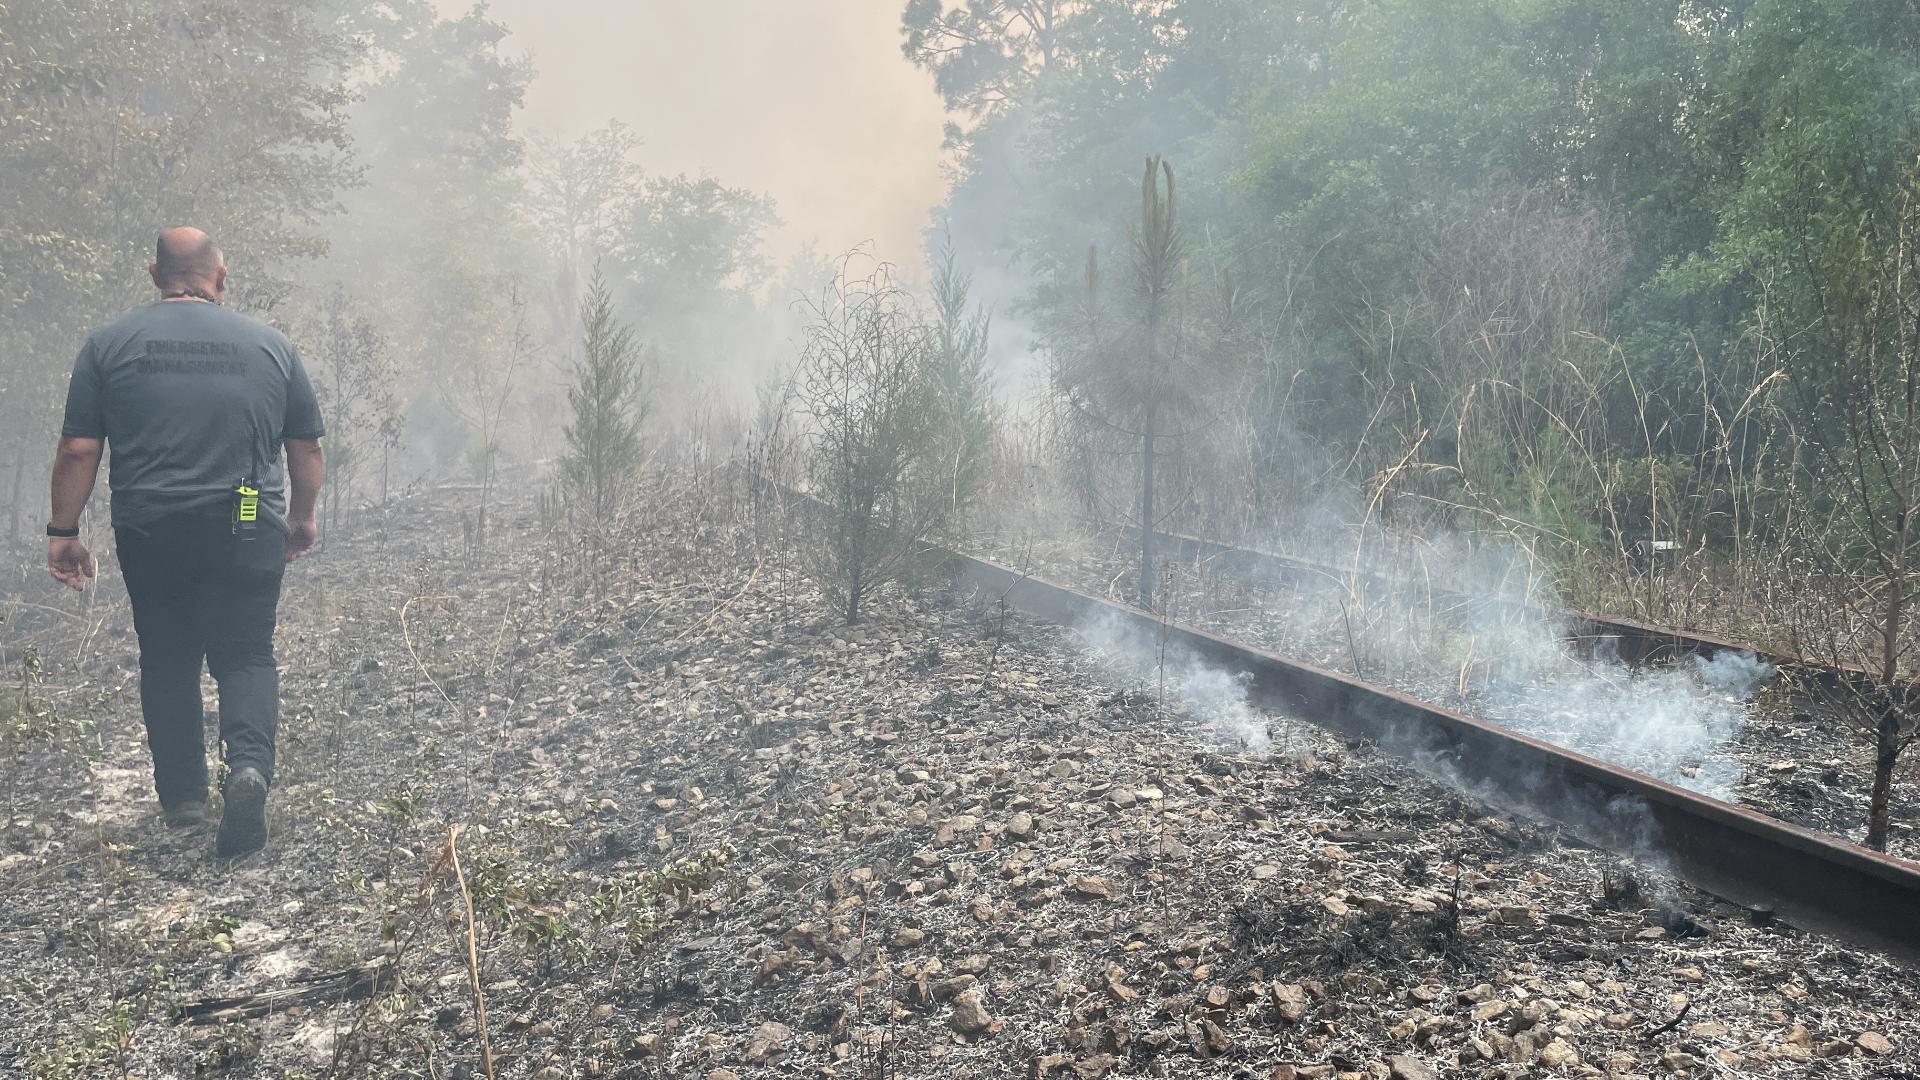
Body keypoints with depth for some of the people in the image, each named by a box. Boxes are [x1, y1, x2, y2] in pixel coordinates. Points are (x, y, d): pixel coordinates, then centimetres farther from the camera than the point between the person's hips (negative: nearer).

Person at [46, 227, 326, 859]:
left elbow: (79, 450, -1)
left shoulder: (111, 344, 2)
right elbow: (307, 450, 8)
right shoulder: (269, 344, 4)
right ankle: (250, 763, -19)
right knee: (245, 654, 6)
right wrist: (303, 519, 21)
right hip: (248, 529, 0)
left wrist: (64, 531, 7)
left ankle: (182, 797, 19)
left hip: (150, 532, 1)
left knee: (167, 660, 14)